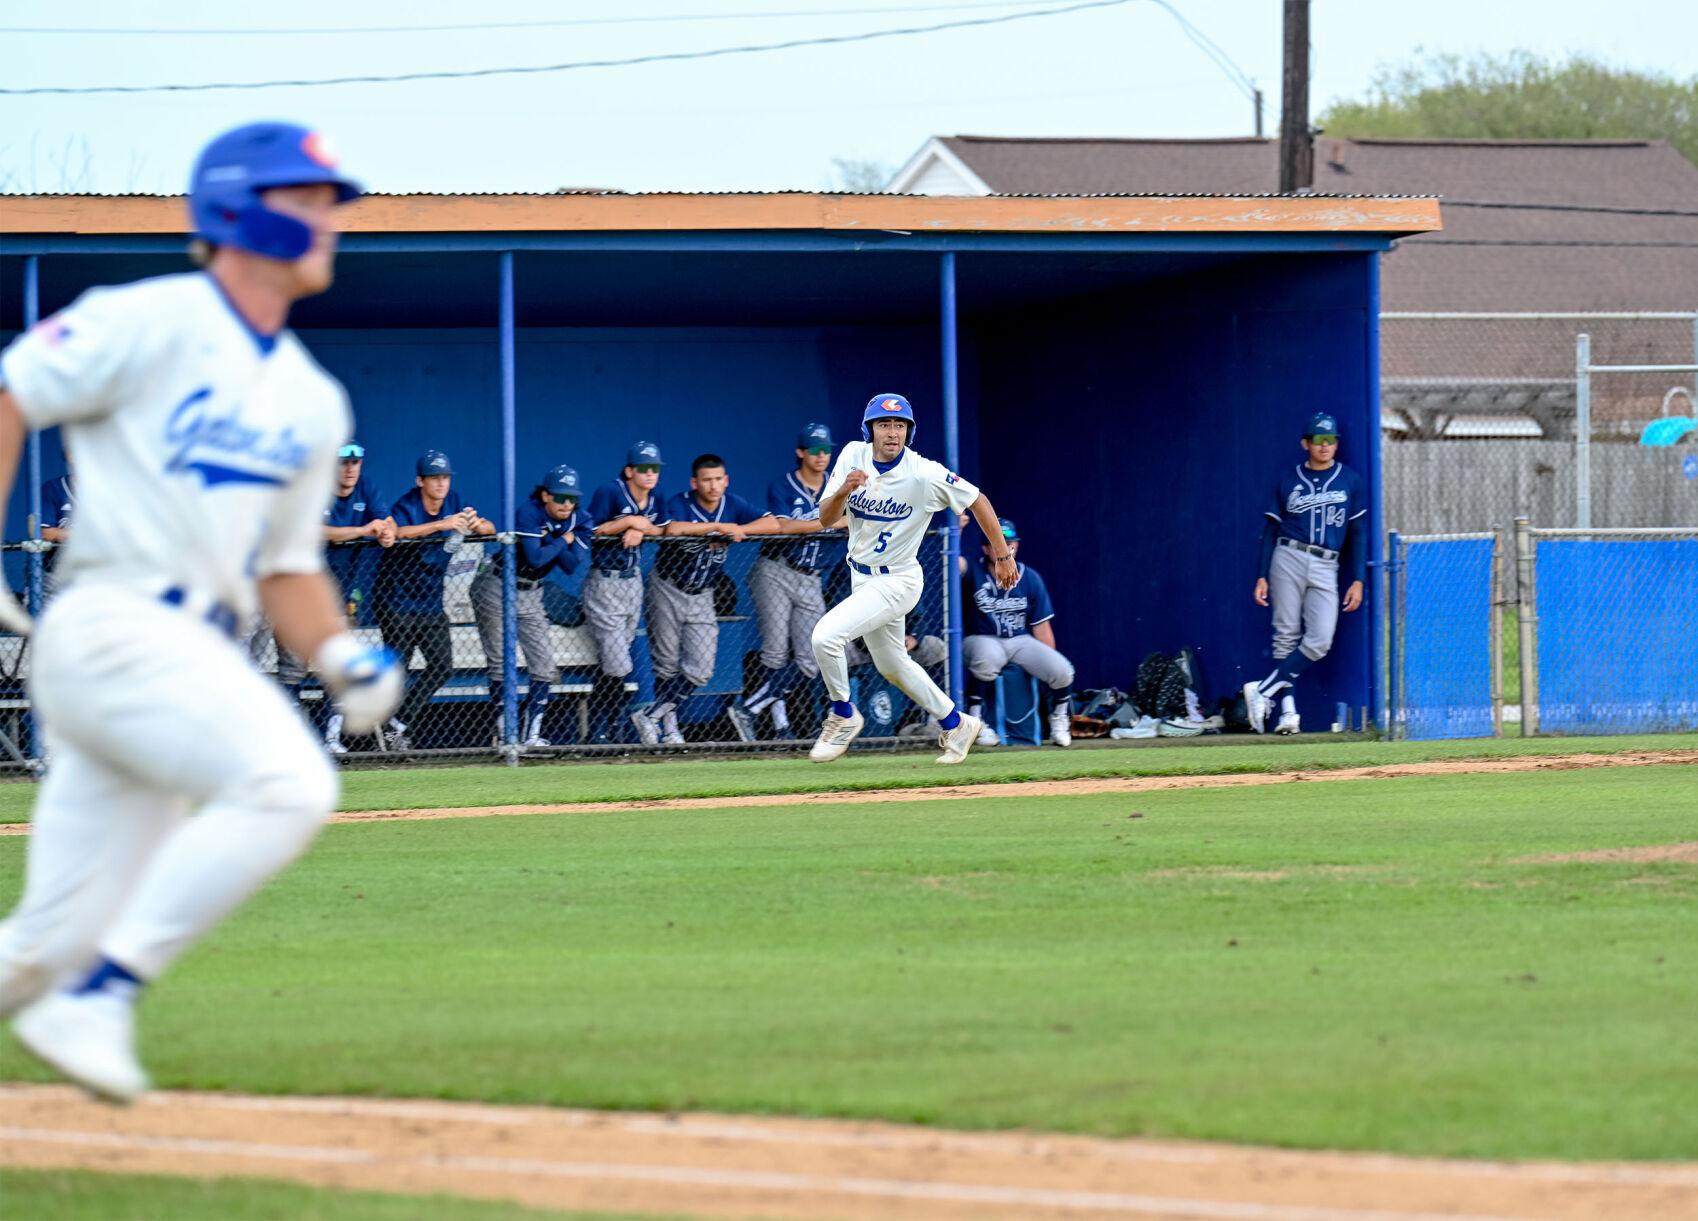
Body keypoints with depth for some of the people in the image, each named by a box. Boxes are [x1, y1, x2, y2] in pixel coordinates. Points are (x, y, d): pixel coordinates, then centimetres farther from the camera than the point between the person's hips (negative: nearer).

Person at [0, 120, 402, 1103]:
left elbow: (286, 566, 22)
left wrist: (340, 654, 3)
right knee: (287, 783, -27)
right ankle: (98, 1001, -24)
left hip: (198, 653, 8)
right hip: (112, 624, -8)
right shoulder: (153, 323, -3)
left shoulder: (315, 403, 19)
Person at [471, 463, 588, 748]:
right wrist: (562, 541, -16)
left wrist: (556, 545, -23)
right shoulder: (528, 513, -20)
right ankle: (504, 733, 3)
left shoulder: (576, 522, -3)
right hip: (497, 591, -6)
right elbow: (535, 558, -29)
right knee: (501, 665, -2)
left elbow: (570, 567, -10)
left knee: (544, 666, -1)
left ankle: (531, 734, 3)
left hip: (531, 595, 6)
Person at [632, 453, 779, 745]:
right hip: (668, 590, -4)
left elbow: (773, 524, -10)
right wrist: (719, 526, -33)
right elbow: (672, 529, -39)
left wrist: (737, 530, -25)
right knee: (668, 665, 5)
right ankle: (668, 725, 19)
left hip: (702, 596, 4)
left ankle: (649, 716, 0)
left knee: (699, 671, -7)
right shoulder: (680, 503, -17)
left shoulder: (733, 504, -4)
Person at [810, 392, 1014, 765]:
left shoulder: (925, 475, -22)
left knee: (826, 635, -22)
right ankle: (955, 725, 38)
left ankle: (843, 716, 1)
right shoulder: (853, 456, -8)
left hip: (898, 581, -7)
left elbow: (978, 502, -10)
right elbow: (826, 519, -10)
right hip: (862, 577, 7)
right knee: (890, 664, 21)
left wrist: (1003, 557, -4)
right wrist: (844, 491, -31)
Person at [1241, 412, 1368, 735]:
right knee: (1286, 636, -5)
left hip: (1326, 569, 1)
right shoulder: (1287, 479, 7)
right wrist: (1262, 576, 1)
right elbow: (1270, 530, 8)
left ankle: (1263, 691, -8)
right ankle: (1287, 709, -4)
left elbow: (1358, 534, 10)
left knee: (1319, 642, -14)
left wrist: (1357, 580, 2)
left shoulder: (1350, 481, 9)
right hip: (1288, 560, -1)